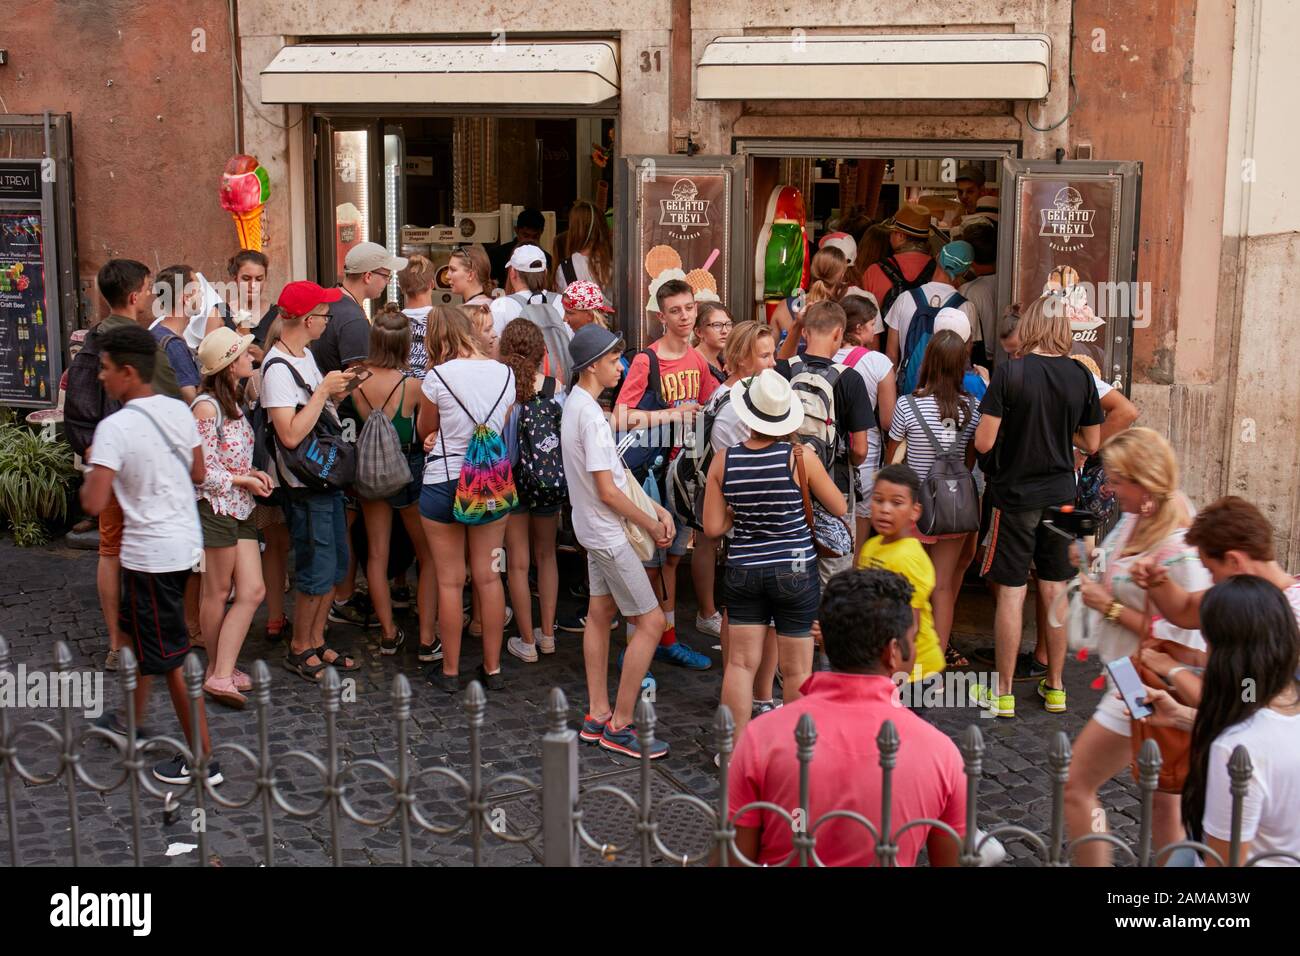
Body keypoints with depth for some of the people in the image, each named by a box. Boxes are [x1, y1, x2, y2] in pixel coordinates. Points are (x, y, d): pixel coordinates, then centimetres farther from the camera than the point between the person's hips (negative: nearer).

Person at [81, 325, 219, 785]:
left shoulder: (114, 428, -21)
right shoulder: (180, 412, 1)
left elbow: (94, 502, -25)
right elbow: (198, 474, 11)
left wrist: (89, 474, -6)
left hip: (151, 555, -8)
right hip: (186, 543, 8)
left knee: (171, 658, 2)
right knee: (137, 633, 26)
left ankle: (203, 759, 9)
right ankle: (130, 722, 43)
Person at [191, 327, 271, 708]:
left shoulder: (233, 404, 15)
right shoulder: (206, 407, -14)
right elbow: (202, 470, -16)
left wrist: (254, 473, 5)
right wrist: (244, 480, -10)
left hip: (240, 508, 9)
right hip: (215, 507, -9)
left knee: (253, 591, 0)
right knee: (218, 592, 3)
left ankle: (221, 675, 1)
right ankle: (218, 669, 17)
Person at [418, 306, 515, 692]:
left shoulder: (438, 376, -14)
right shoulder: (504, 373, -1)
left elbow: (425, 431, 2)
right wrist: (447, 434, 7)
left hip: (443, 483, -4)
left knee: (450, 581, 5)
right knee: (488, 577, 11)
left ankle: (450, 671, 14)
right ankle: (492, 668, 18)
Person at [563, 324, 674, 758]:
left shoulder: (575, 403, 7)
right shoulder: (591, 415, -24)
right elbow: (608, 491, -23)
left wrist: (657, 509, 6)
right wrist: (650, 525, -10)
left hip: (593, 527, 10)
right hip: (607, 532, -10)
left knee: (600, 613, 16)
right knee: (651, 621, -5)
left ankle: (597, 715, 25)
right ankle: (619, 726, 2)